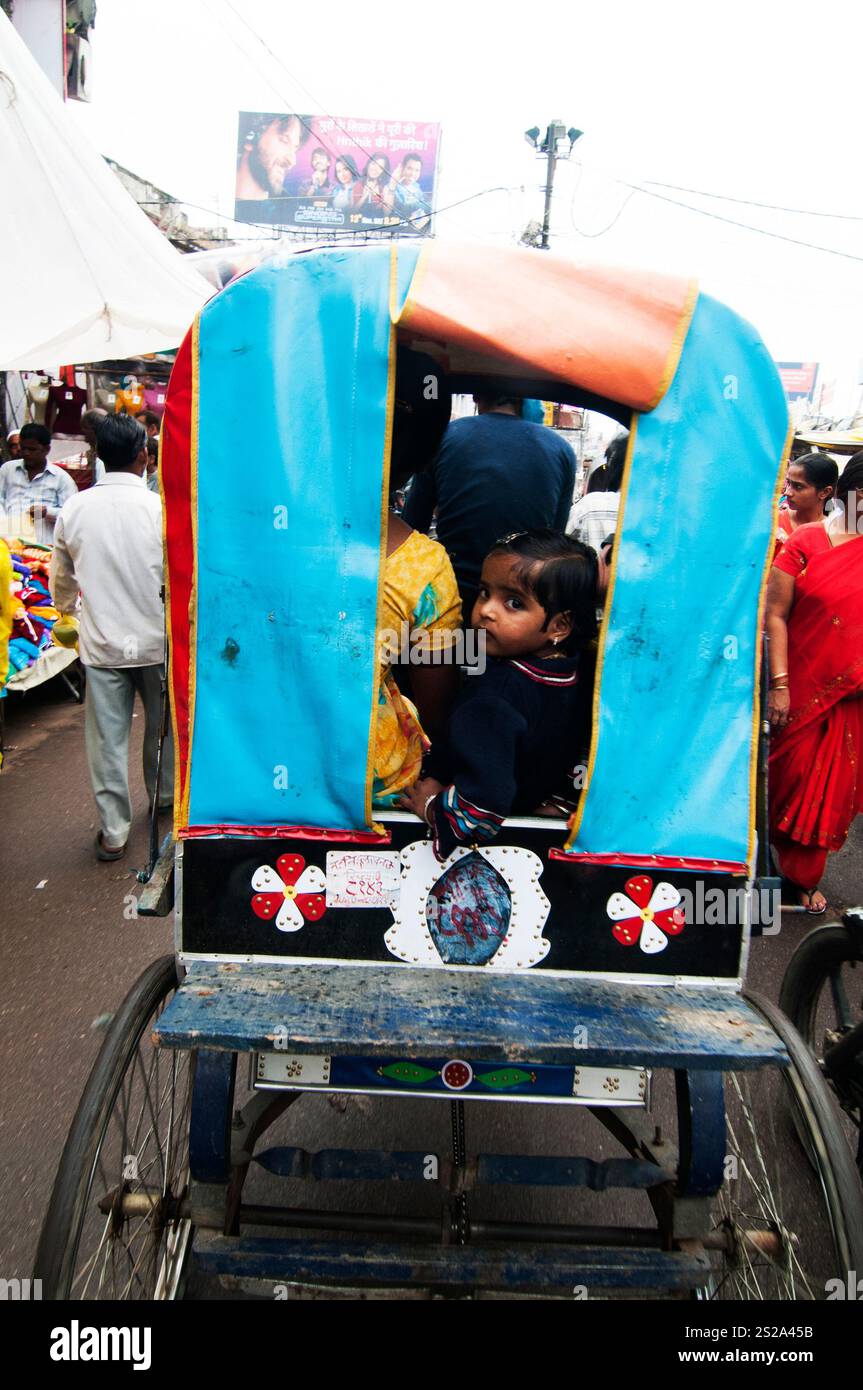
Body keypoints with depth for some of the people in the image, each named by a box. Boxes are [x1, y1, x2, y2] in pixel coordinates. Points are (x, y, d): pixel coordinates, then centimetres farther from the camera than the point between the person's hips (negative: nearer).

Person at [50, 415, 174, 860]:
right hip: (157, 640, -1)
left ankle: (113, 831, 16)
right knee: (162, 724, 20)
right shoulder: (160, 508, -13)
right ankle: (164, 797, 40)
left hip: (101, 643, 2)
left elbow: (61, 577, 11)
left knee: (107, 737, 9)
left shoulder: (74, 508, -3)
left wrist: (65, 610, 32)